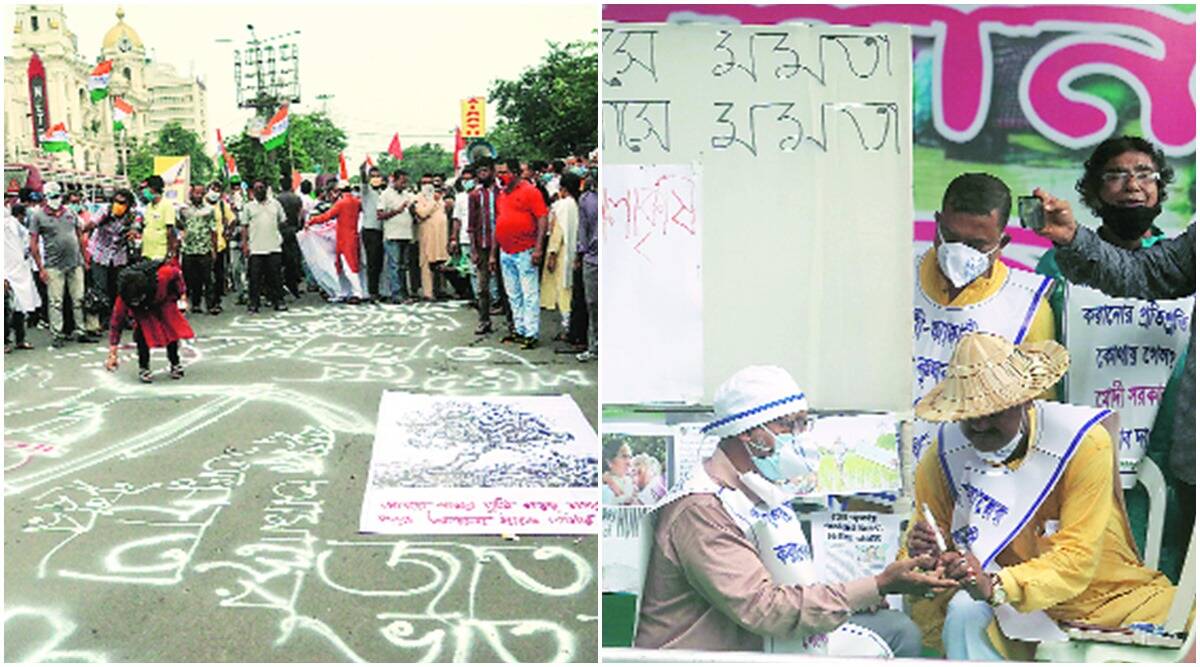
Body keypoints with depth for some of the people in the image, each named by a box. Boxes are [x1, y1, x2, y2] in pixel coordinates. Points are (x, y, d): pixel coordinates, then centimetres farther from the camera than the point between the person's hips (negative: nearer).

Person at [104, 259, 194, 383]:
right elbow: (116, 322, -30)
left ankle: (175, 363, 26)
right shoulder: (123, 298, -39)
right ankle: (143, 368, -3)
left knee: (172, 328, 3)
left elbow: (177, 273, -21)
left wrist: (182, 297, -16)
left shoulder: (162, 275, -45)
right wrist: (112, 354, -29)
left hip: (164, 302, 1)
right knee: (142, 331, -19)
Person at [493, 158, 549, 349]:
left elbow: (542, 220, -12)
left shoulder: (530, 191, -7)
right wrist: (493, 253, 17)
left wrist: (538, 248, -19)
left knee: (529, 295, -4)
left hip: (525, 252, -8)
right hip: (505, 253, 8)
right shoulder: (501, 195, 14)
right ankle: (520, 331, 21)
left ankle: (531, 334, -1)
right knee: (513, 295, 12)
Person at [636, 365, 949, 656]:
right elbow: (762, 608, -26)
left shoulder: (763, 489, 8)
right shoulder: (701, 509, -21)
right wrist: (878, 586, -25)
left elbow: (791, 585, 12)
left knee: (897, 629, 3)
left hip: (757, 642, 9)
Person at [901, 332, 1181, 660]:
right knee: (963, 613, -29)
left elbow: (1077, 559, -22)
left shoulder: (1085, 443, -17)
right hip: (1019, 612, 1)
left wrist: (994, 586, -40)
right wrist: (921, 560, -30)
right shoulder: (942, 459, -10)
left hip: (1106, 596, 0)